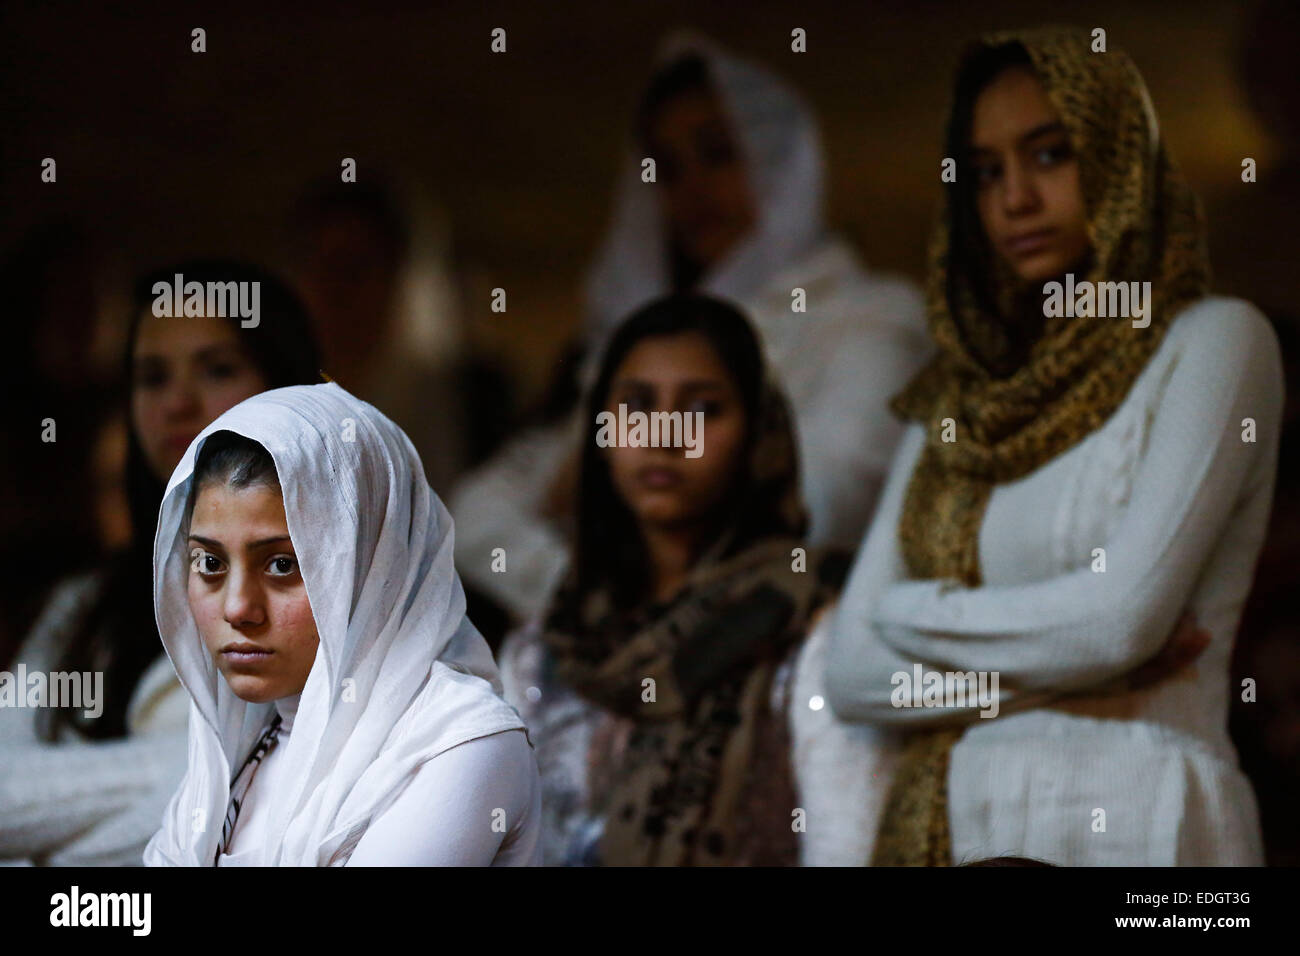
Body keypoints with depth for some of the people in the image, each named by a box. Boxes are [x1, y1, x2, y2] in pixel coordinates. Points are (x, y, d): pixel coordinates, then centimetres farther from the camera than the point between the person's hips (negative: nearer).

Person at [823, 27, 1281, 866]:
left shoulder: (1212, 342, -1)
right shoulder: (960, 404, 15)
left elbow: (1124, 619, -13)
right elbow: (851, 668, 7)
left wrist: (918, 614, 1)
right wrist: (1041, 666, -7)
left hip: (1126, 825, -5)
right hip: (944, 826, 5)